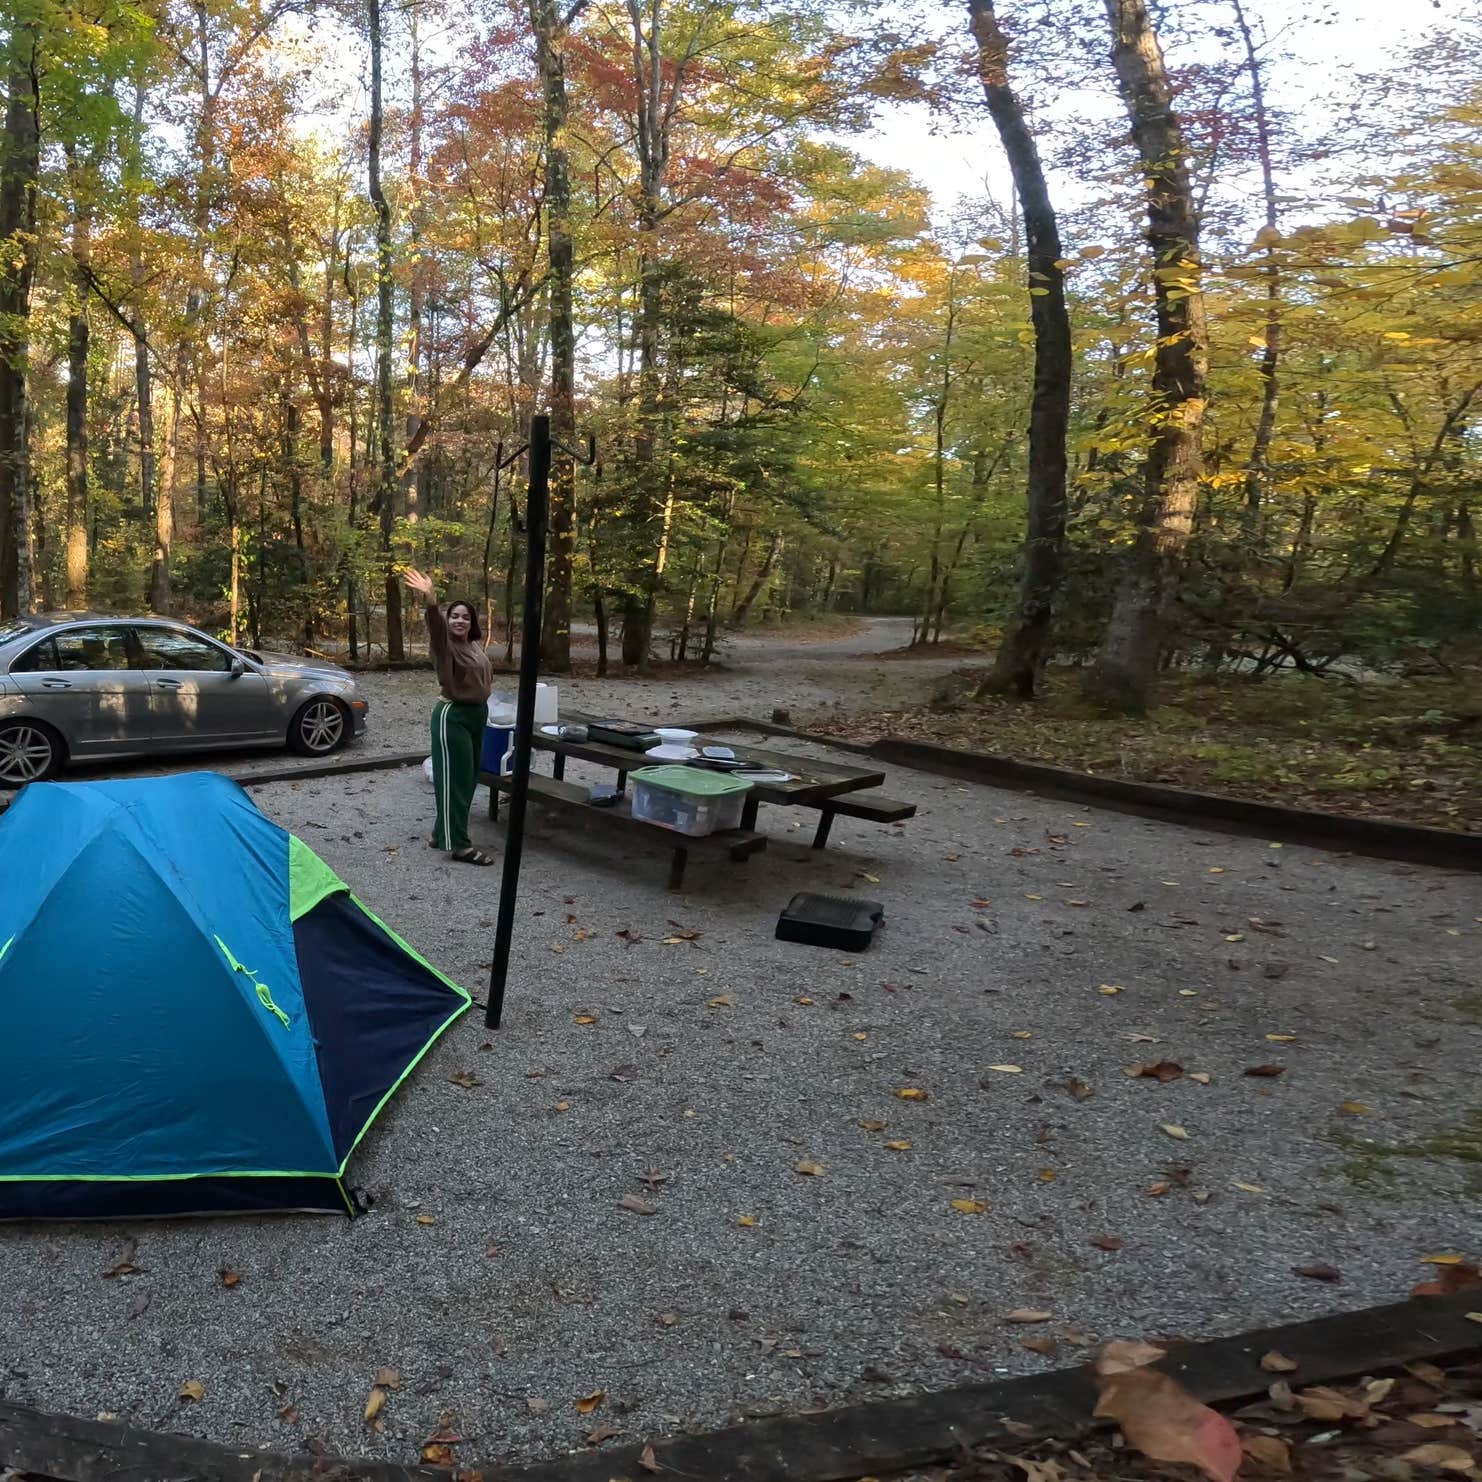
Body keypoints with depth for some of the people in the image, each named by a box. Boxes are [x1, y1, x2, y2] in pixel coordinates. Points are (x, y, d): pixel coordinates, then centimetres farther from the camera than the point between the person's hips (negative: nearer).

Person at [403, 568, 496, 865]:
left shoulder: (476, 644, 7)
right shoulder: (446, 645, -15)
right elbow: (437, 627, -38)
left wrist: (486, 686, 6)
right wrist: (430, 601, -55)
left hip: (478, 714, 9)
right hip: (453, 716, -9)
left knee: (469, 779, 14)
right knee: (454, 780, -4)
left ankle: (441, 834, 26)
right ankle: (459, 846, 0)